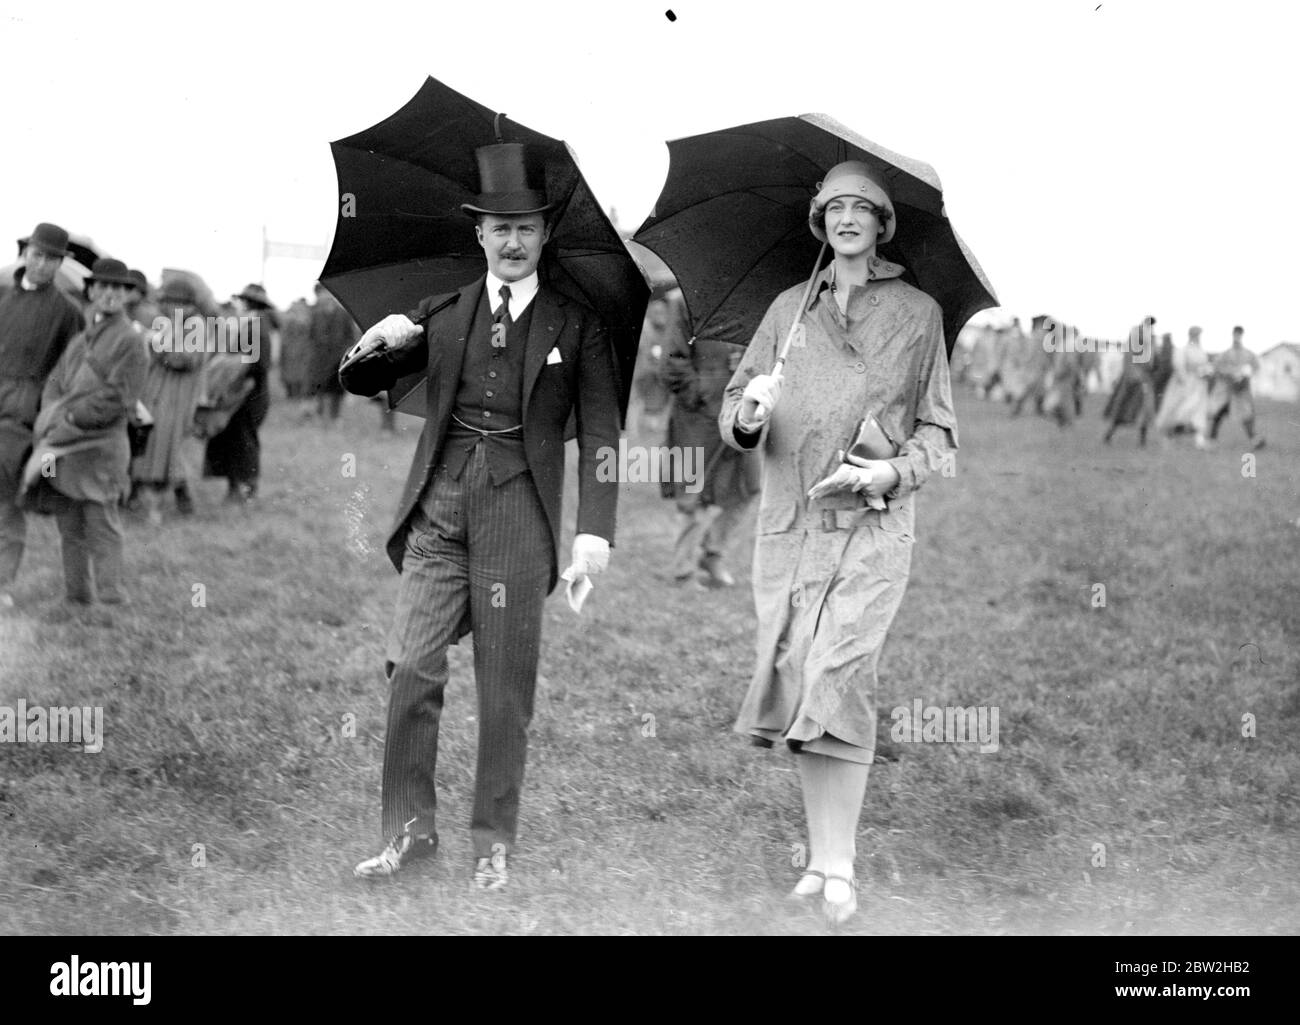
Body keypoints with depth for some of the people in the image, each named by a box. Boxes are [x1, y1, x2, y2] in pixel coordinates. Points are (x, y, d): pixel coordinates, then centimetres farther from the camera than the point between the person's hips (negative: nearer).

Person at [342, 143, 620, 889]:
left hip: (518, 514, -2)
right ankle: (410, 828, 6)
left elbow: (600, 433, 1)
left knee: (506, 687, 0)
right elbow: (359, 382, 15)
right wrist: (385, 340, -8)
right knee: (413, 669, -5)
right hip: (439, 510, 2)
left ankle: (494, 842, 9)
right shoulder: (443, 316, 12)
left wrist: (596, 529, -11)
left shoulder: (576, 326, 6)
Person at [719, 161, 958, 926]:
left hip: (872, 524, -3)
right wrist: (749, 413, -11)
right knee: (796, 681, 0)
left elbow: (940, 432, 9)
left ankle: (840, 869, -12)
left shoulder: (919, 313, 8)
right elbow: (732, 421, 13)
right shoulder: (789, 310, 15)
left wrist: (894, 472, -11)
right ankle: (821, 855, 11)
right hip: (788, 523, 3)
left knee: (840, 678, -16)